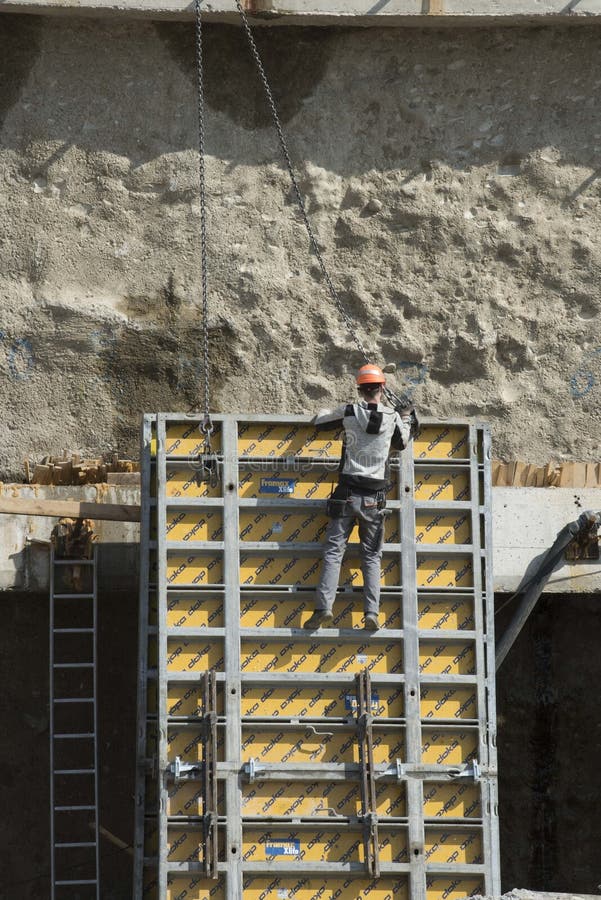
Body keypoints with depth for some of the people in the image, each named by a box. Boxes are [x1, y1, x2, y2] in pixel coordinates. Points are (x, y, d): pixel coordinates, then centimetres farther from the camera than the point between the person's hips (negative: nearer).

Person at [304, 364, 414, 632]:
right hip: (374, 498, 1)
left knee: (333, 552, -1)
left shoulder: (348, 412, -3)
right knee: (371, 557, 8)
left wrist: (339, 413, 31)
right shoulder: (393, 417, 1)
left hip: (347, 494, -1)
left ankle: (324, 607, -15)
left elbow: (318, 421, 13)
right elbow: (402, 443, 21)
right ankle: (372, 612, -5)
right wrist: (406, 419, 39)